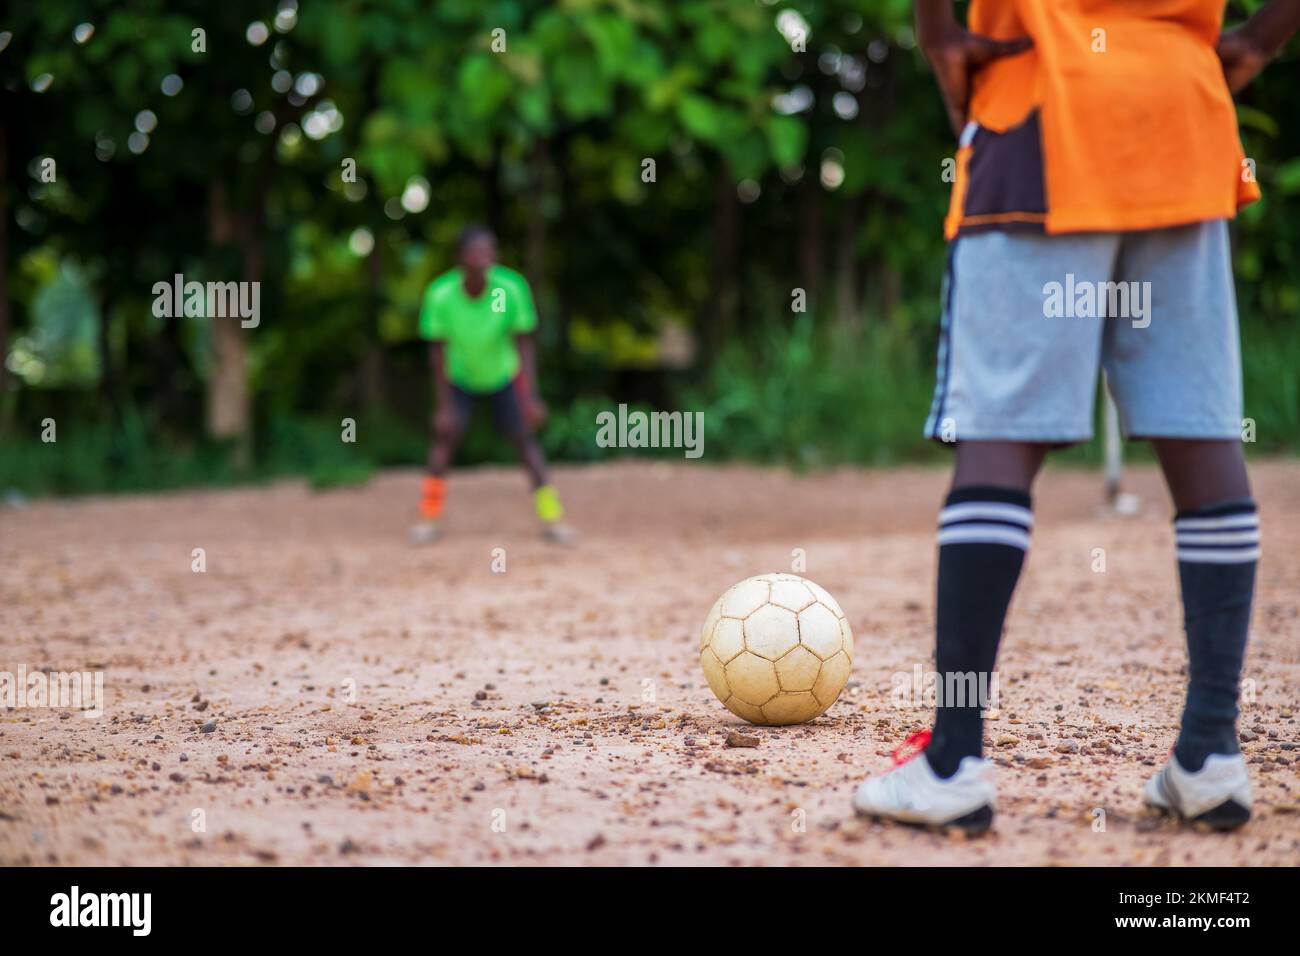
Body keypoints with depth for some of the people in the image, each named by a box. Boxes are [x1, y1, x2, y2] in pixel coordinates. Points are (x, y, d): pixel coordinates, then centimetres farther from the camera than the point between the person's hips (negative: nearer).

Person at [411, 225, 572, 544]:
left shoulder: (512, 288, -29)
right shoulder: (440, 294, -28)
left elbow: (524, 343, -20)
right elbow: (438, 351, -18)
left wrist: (530, 397, -23)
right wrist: (444, 406, -17)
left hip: (504, 375, 0)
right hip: (460, 378, 0)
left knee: (524, 436, -7)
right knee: (445, 435, -12)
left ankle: (550, 517, -1)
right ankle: (429, 518, -2)